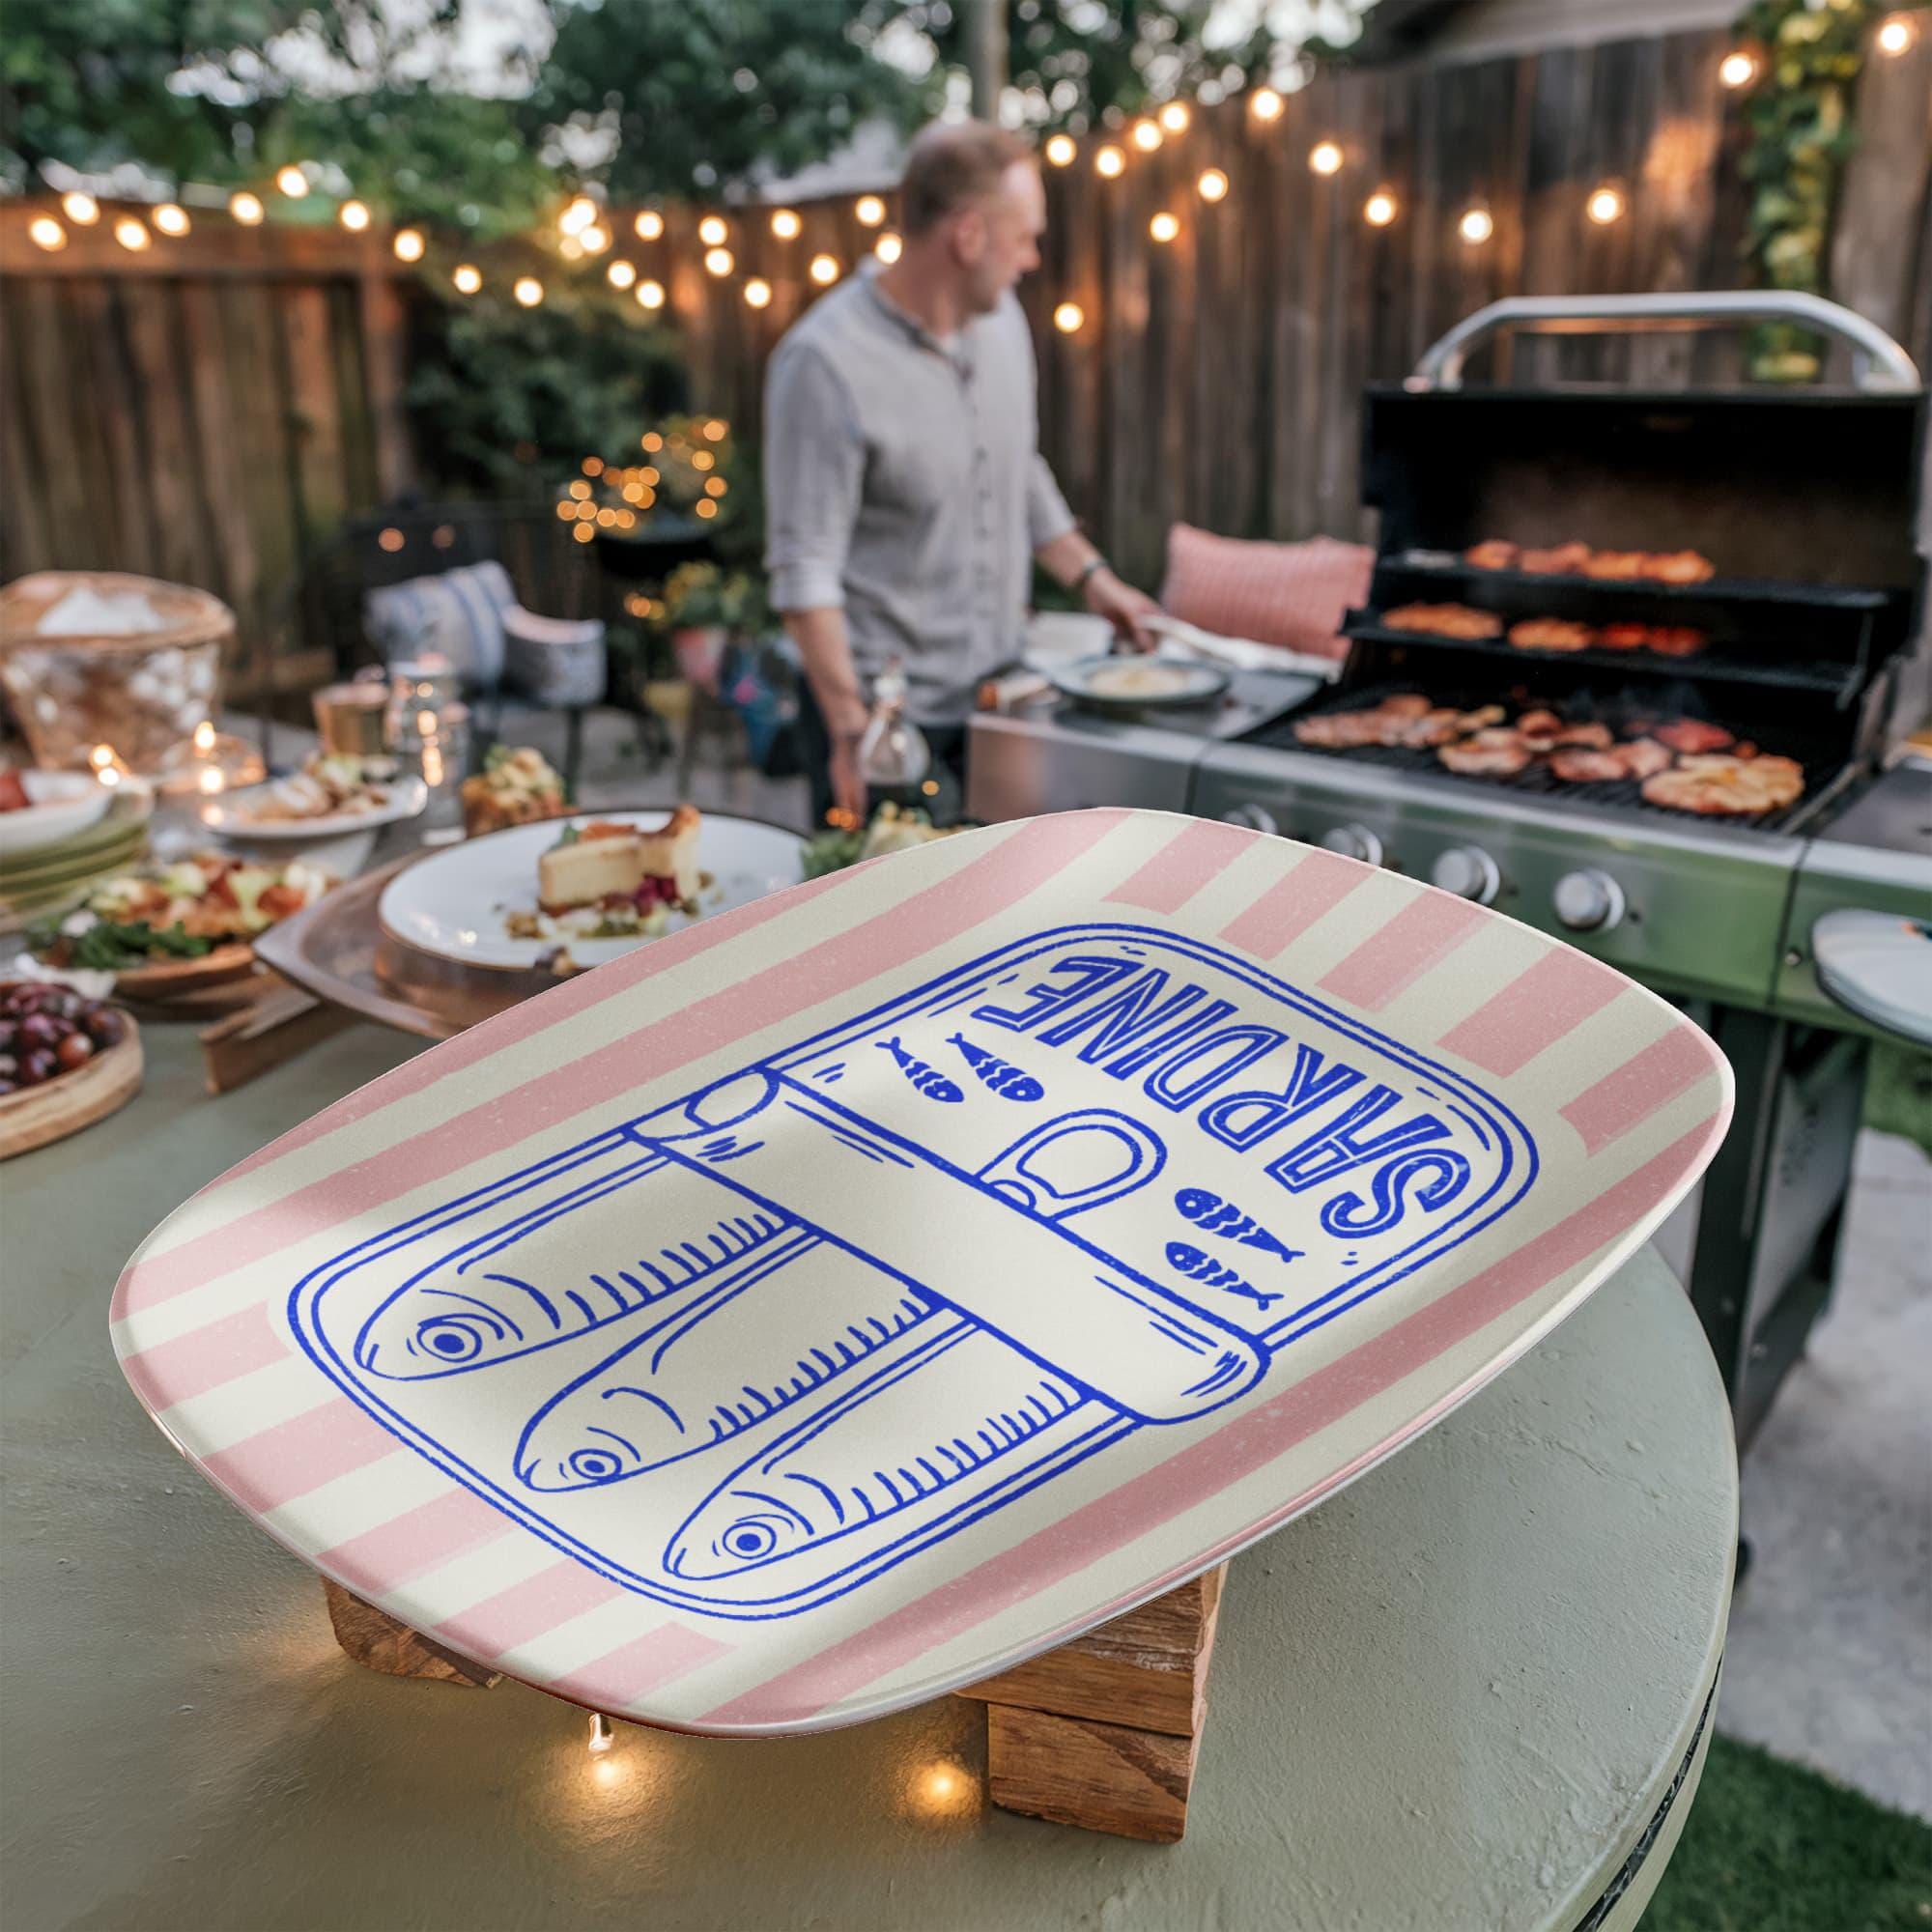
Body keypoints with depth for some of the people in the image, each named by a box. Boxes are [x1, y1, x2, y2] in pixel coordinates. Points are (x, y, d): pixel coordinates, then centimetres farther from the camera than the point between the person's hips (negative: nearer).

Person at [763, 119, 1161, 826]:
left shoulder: (1002, 319, 6)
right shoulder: (825, 363, -18)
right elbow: (804, 568, -19)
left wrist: (1091, 577, 13)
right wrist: (851, 731, -24)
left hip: (999, 691, 7)